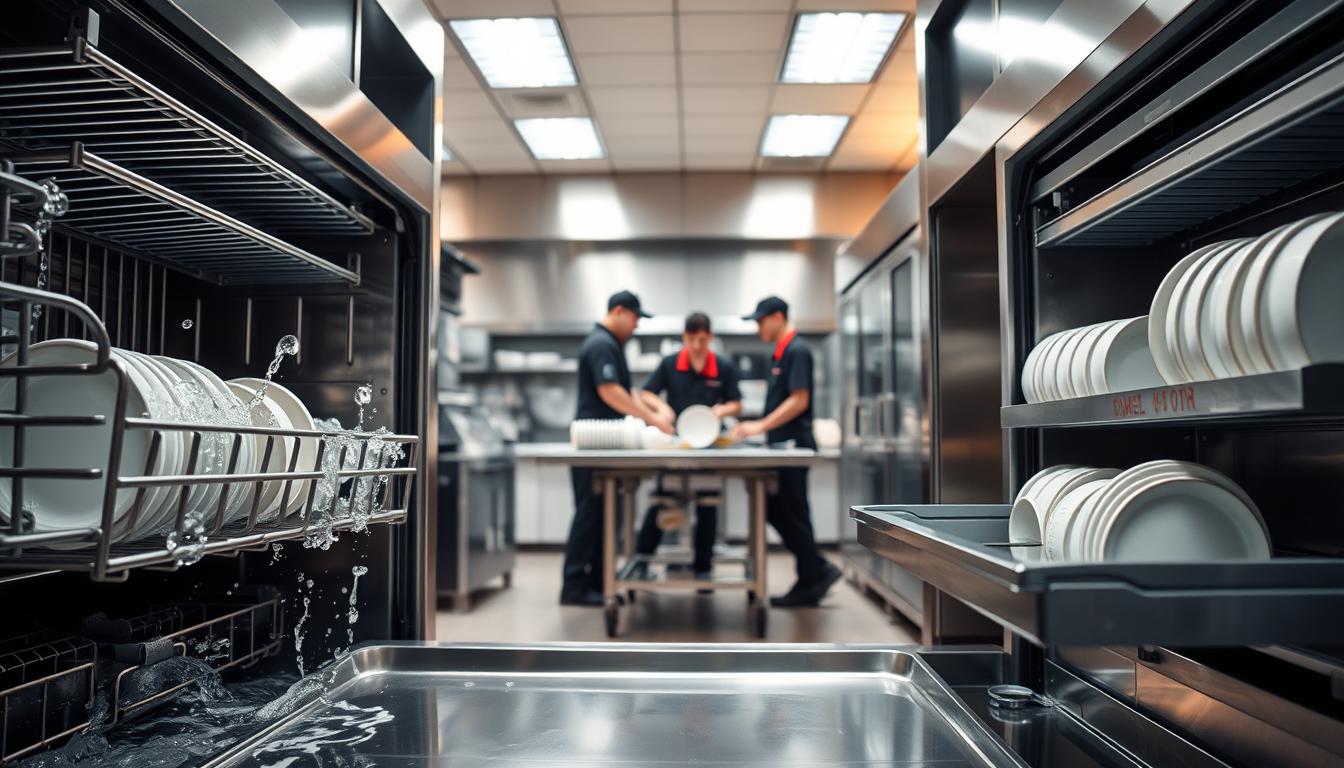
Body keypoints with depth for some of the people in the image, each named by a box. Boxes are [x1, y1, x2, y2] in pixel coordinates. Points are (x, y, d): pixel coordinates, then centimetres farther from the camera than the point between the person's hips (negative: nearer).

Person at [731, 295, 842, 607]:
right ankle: (818, 569, 18)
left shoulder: (797, 351, -12)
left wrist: (761, 426, -21)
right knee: (774, 510, 11)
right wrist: (758, 428, 13)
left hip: (794, 446, -9)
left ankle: (808, 586, 10)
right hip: (782, 446, 9)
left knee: (793, 515, -2)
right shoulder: (780, 353, 16)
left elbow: (799, 400, -20)